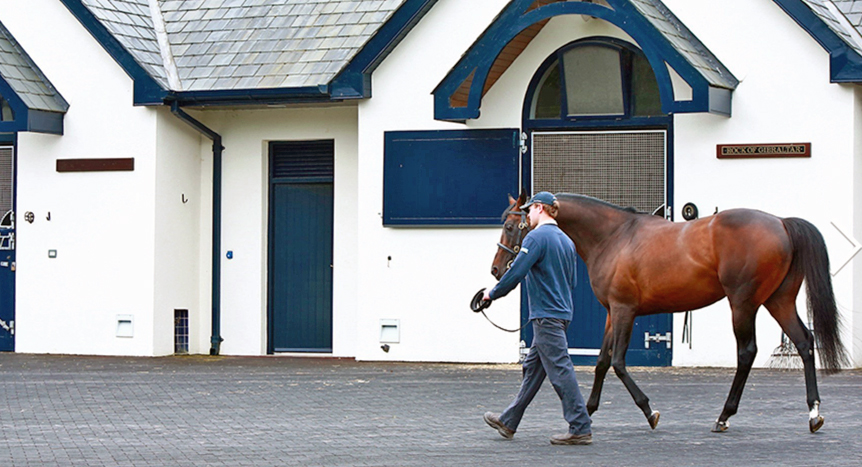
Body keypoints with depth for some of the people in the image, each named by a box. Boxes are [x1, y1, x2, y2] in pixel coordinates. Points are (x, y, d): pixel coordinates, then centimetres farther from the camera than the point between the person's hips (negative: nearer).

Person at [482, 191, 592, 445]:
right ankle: (508, 422, 24)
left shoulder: (536, 237, -13)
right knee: (532, 368, 15)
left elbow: (516, 273, -15)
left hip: (546, 315, -9)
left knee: (560, 371, -8)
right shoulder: (567, 241, 14)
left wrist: (493, 293, -1)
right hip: (562, 312, 9)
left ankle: (581, 429, -8)